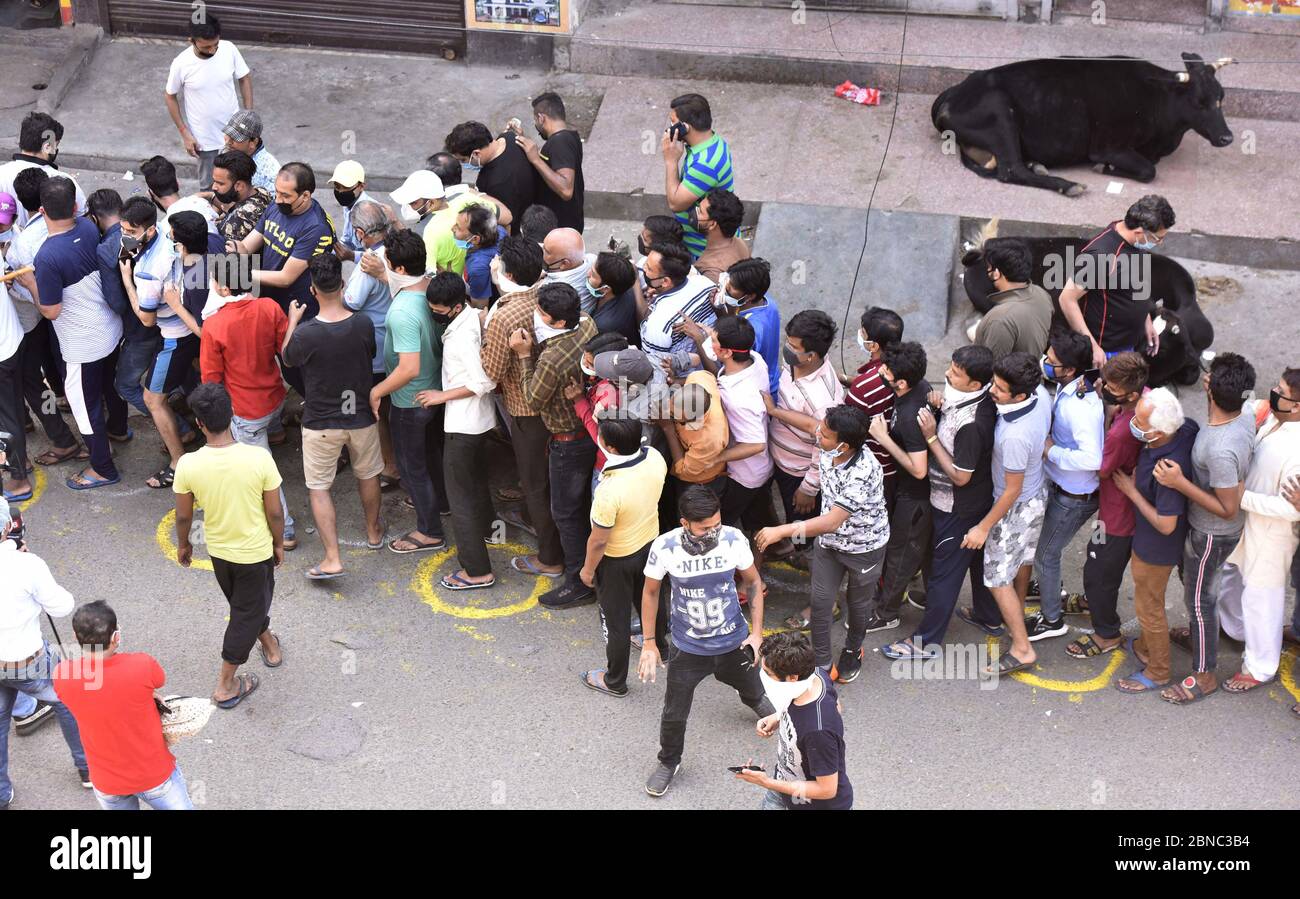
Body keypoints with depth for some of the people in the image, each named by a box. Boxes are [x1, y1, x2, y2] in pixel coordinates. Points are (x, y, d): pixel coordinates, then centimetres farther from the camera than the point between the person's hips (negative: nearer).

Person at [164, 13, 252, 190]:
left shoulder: (229, 49, -17)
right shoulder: (181, 64, -23)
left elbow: (245, 79, -1)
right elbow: (170, 97, -8)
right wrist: (185, 134, -8)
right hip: (204, 137, -2)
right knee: (208, 184, 16)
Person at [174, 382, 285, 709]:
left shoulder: (188, 464, -23)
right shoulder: (259, 458, -27)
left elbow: (184, 515, -8)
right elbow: (275, 512, -16)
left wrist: (183, 544, 13)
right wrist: (278, 544, 3)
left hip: (218, 549, 3)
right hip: (256, 550, -3)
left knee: (244, 604, 29)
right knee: (247, 612, 16)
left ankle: (268, 644, 54)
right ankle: (225, 685, 24)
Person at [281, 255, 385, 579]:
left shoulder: (306, 333, -23)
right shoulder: (363, 324, -15)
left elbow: (287, 358, -1)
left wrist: (292, 321, 14)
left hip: (321, 422, -3)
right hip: (361, 416, 3)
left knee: (318, 487, 9)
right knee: (367, 474, 25)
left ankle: (332, 559, 3)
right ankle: (373, 531, 46)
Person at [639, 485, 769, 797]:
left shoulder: (734, 540, -24)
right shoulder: (664, 548, -27)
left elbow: (752, 582, -5)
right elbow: (650, 592, -8)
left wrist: (757, 631, -6)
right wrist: (650, 643, -5)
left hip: (733, 641, 2)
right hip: (688, 647, -2)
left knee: (751, 690, 29)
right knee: (674, 713, 9)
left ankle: (755, 700, 68)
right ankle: (669, 761, 40)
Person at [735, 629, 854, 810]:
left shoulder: (819, 730, -41)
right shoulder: (814, 674, -20)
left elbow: (827, 790, -29)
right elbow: (835, 704, 3)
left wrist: (767, 783, -27)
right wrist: (778, 717, -7)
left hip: (822, 803, -7)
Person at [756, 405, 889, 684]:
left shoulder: (863, 472, -39)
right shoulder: (826, 451, -18)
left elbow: (832, 522, -42)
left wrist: (781, 531, -44)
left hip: (864, 547, -5)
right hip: (828, 540, 5)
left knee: (858, 603, 20)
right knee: (820, 602, 9)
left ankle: (852, 651, 47)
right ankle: (820, 662, 27)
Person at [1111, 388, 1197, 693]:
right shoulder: (1185, 427, -19)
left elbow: (1165, 525, -31)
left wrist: (1132, 491, -20)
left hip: (1156, 548, -8)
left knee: (1149, 607, 15)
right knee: (1146, 598, 31)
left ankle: (1157, 672, 38)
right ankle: (1146, 646, 54)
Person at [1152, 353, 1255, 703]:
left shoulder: (1220, 451, -42)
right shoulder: (1246, 415, -16)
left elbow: (1228, 509, -30)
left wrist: (1180, 483, -34)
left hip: (1212, 534, -9)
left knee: (1199, 598, 11)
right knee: (1194, 581, 31)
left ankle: (1204, 675, 29)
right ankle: (1199, 635, 56)